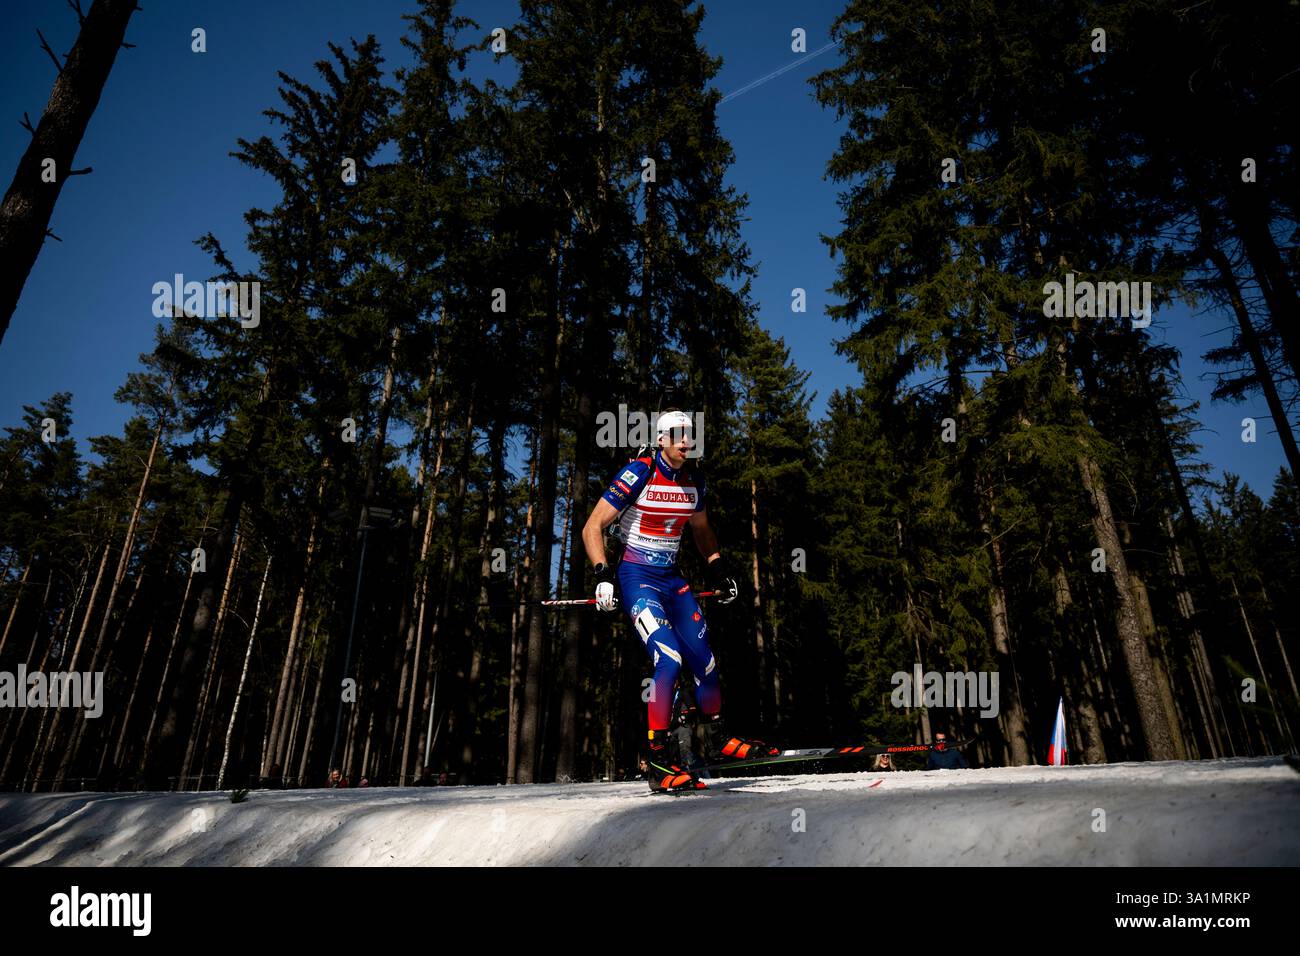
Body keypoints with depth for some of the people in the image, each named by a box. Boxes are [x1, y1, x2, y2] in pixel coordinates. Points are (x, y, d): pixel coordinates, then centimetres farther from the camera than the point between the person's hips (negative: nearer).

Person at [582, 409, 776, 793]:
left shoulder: (693, 480, 6)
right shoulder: (639, 473, -13)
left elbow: (701, 530, 23)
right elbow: (592, 527, -14)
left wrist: (718, 568, 13)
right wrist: (603, 575, -24)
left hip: (673, 579, 6)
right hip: (637, 578, -6)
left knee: (704, 660, 5)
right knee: (669, 660, -19)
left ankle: (718, 740, 28)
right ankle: (661, 762, -5)